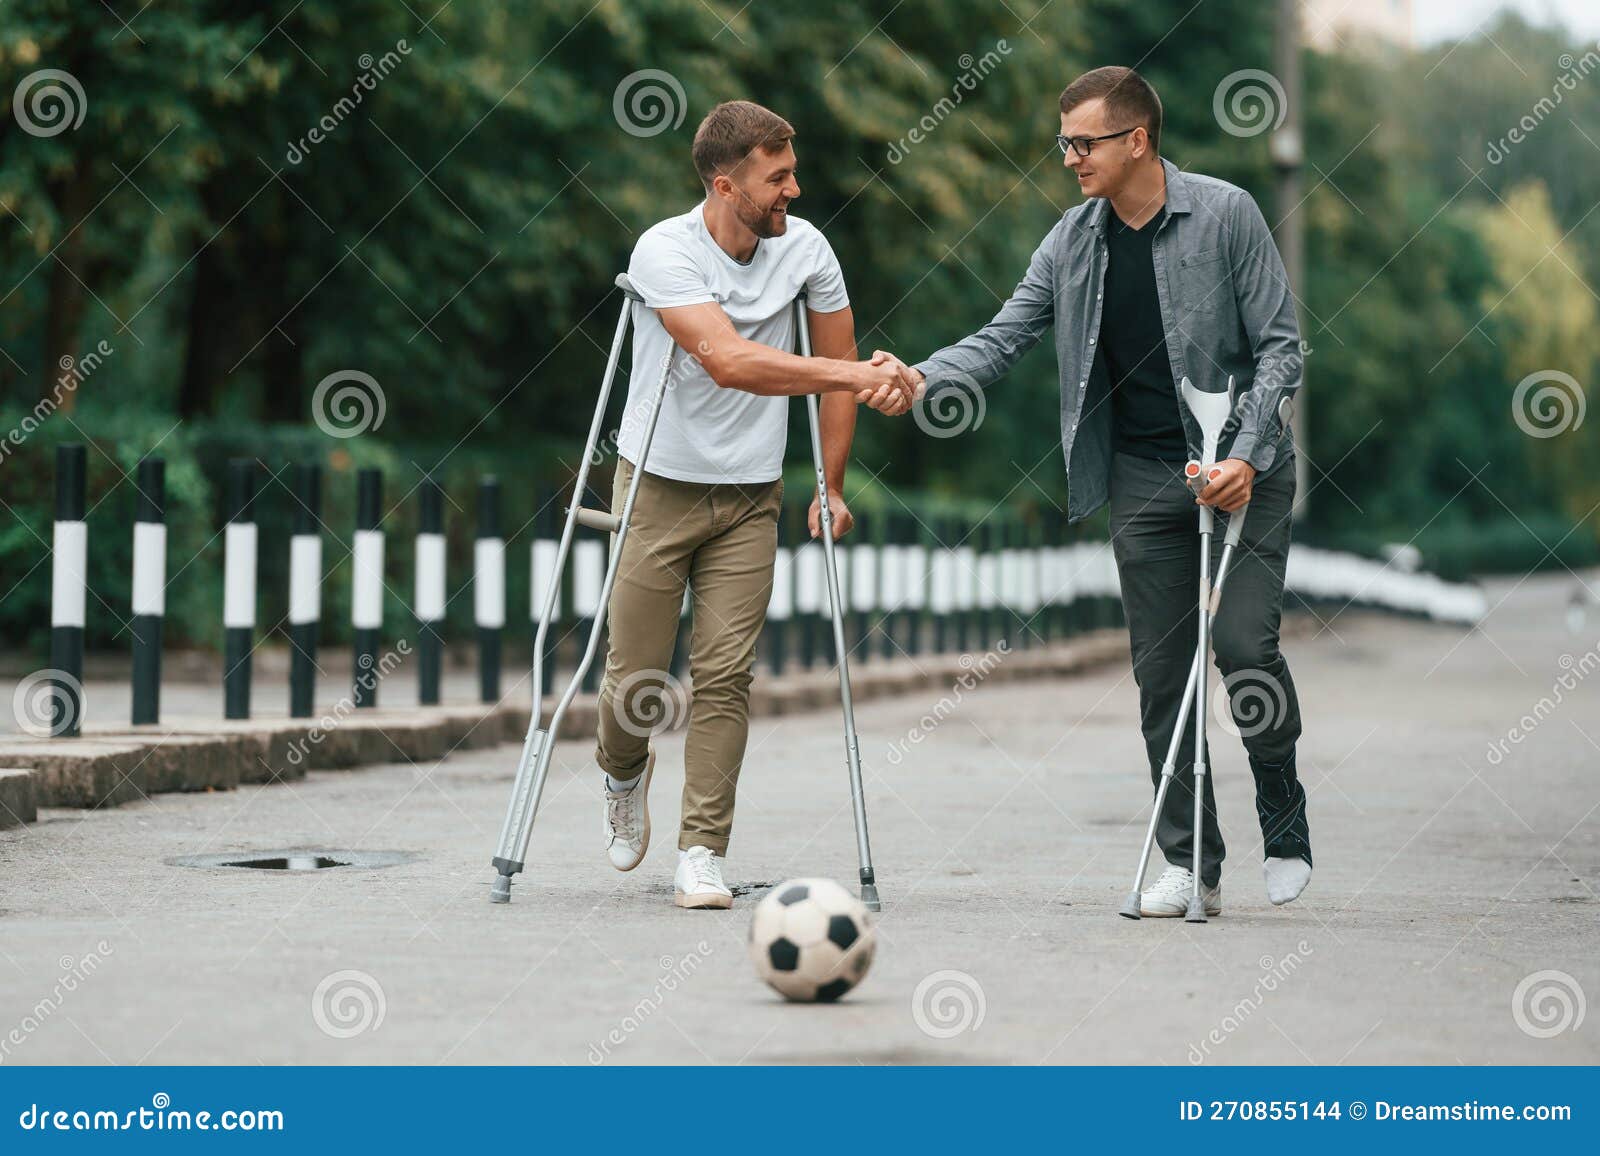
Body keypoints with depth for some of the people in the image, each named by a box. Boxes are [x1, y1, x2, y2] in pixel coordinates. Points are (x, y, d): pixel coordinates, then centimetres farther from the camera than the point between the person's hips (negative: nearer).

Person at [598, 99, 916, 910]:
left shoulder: (804, 249, -4)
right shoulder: (665, 251, -19)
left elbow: (836, 360, 9)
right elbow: (726, 359, -33)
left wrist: (830, 488, 9)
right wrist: (853, 374, -39)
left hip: (749, 497, 3)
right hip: (659, 485, -3)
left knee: (725, 673, -5)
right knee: (636, 675, 2)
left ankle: (703, 851, 1)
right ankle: (624, 774, 35)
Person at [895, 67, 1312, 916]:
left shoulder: (1225, 215, -8)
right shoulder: (1074, 241, 4)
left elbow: (1280, 344, -6)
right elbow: (1004, 336, 3)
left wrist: (1244, 457, -16)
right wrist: (925, 378, -17)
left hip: (1242, 471, -4)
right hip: (1144, 478, 4)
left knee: (1244, 644, -14)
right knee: (1161, 671, 3)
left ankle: (1285, 828, 9)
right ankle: (1189, 864, 11)